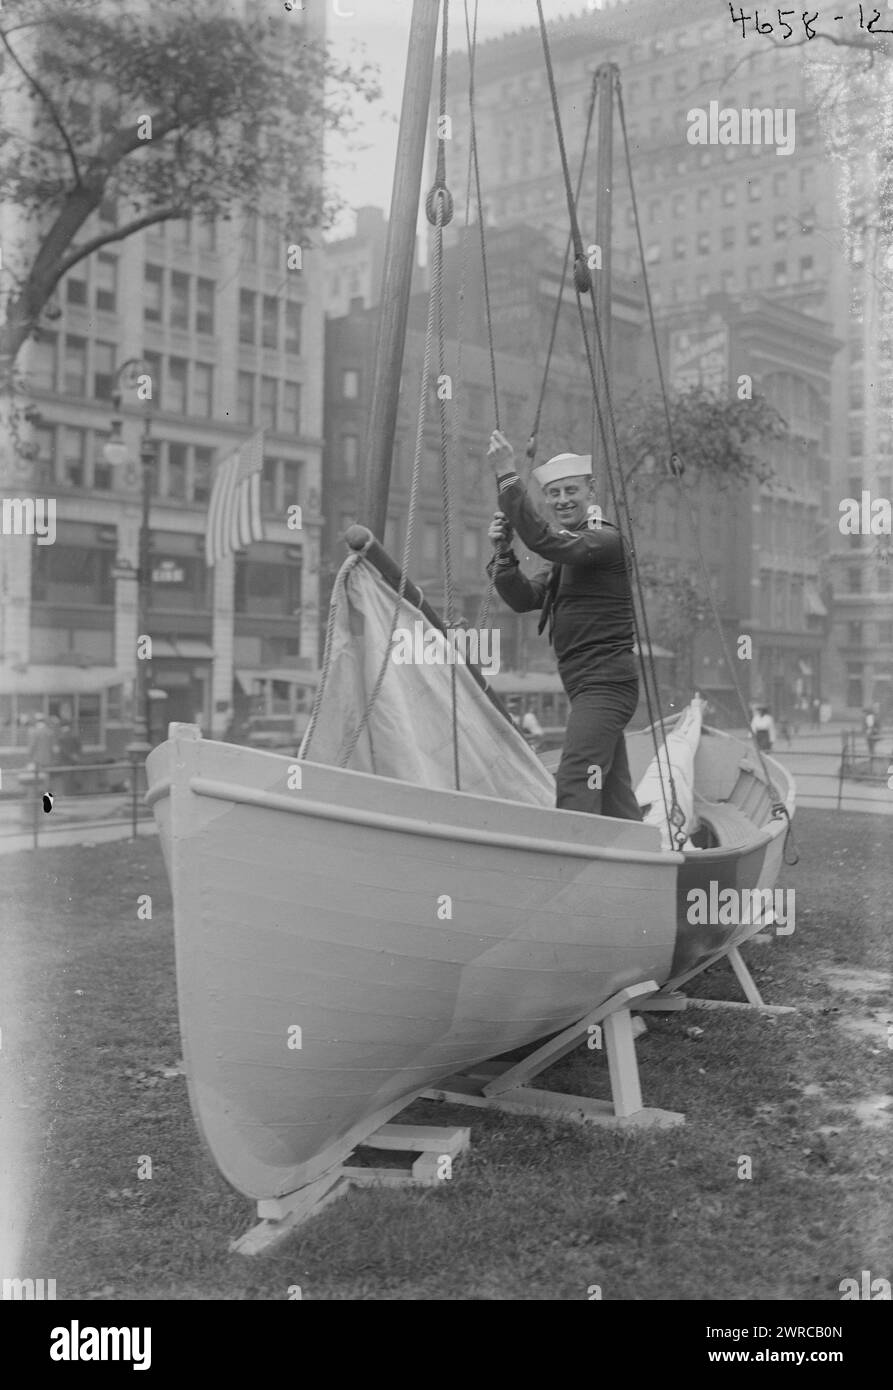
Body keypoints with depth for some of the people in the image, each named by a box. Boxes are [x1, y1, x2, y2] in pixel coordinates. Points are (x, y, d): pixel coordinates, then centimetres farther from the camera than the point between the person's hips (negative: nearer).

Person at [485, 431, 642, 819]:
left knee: (575, 784, -19)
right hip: (591, 687, 10)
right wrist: (503, 553, -6)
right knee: (613, 792, 13)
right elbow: (524, 598, 11)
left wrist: (506, 476, -25)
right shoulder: (564, 554, 20)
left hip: (605, 682, -10)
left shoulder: (606, 540, -10)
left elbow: (541, 539, -25)